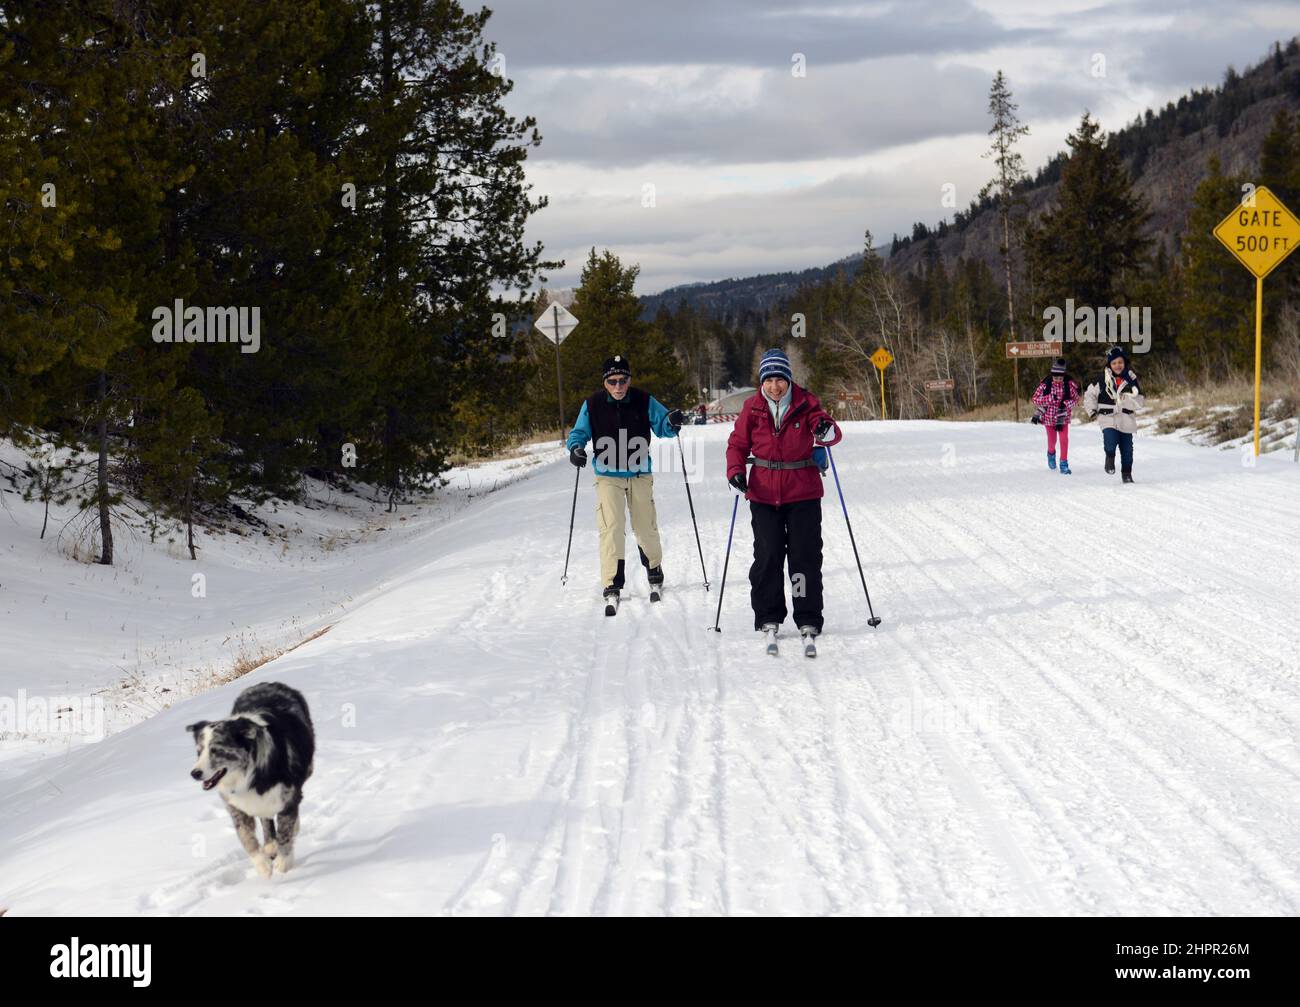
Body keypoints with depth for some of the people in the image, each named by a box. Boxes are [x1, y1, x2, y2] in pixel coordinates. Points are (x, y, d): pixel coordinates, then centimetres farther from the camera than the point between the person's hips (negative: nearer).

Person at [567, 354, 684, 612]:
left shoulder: (643, 402, -3)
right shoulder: (593, 405, -4)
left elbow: (662, 426, 5)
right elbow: (579, 432, 5)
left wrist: (672, 422, -18)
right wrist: (576, 447, -16)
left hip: (639, 475, 1)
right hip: (608, 476, -1)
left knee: (646, 528, 9)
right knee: (611, 528, -15)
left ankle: (655, 574, 34)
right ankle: (612, 588, -12)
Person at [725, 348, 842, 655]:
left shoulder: (805, 403, -2)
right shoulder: (752, 407, 1)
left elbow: (831, 432, -11)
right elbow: (738, 443, 8)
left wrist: (826, 430, -35)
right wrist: (736, 470, -10)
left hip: (803, 492, -1)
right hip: (764, 494, 1)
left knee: (805, 557, -1)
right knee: (767, 556, 1)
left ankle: (808, 621, 4)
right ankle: (768, 620, 11)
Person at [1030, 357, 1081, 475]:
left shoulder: (1069, 383, -14)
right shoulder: (1045, 384, -17)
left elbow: (1076, 398, -2)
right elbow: (1036, 399, -14)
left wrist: (1066, 404, -21)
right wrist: (1051, 398, -26)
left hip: (1063, 417, 0)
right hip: (1049, 416, 0)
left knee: (1064, 439, -8)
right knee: (1052, 440, 10)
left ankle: (1064, 463, 5)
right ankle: (1051, 454, 44)